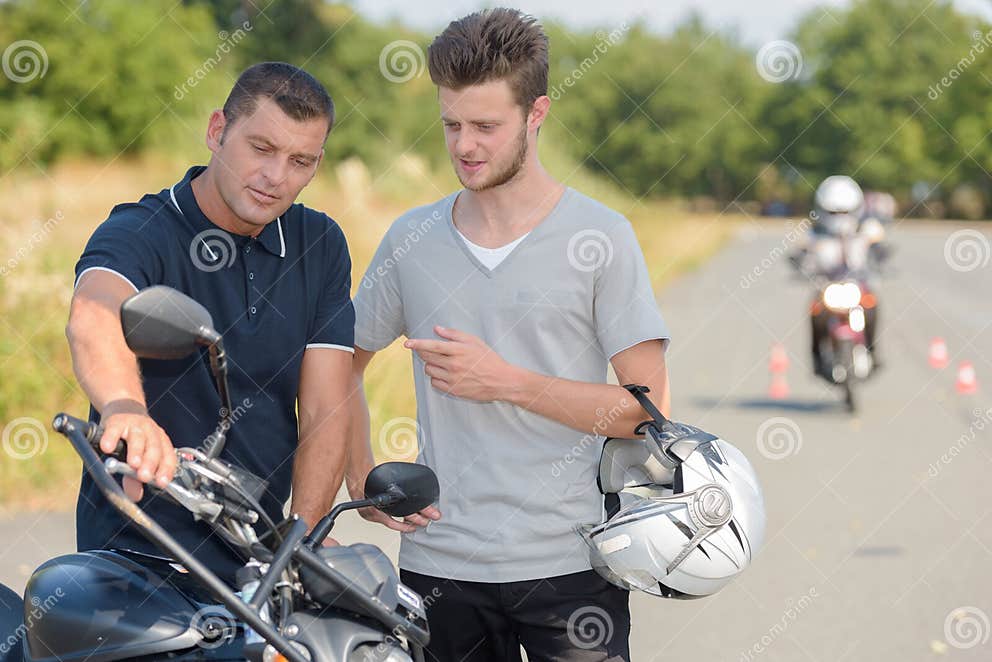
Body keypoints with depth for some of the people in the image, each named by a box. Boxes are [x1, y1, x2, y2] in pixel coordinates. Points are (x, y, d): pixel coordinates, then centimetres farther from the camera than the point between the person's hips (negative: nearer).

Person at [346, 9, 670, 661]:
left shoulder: (602, 236, -1)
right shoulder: (412, 239, 9)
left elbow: (647, 407, -5)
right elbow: (343, 363, 22)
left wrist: (506, 382, -13)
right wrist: (362, 479, 8)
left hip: (569, 564, -3)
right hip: (438, 558, 3)